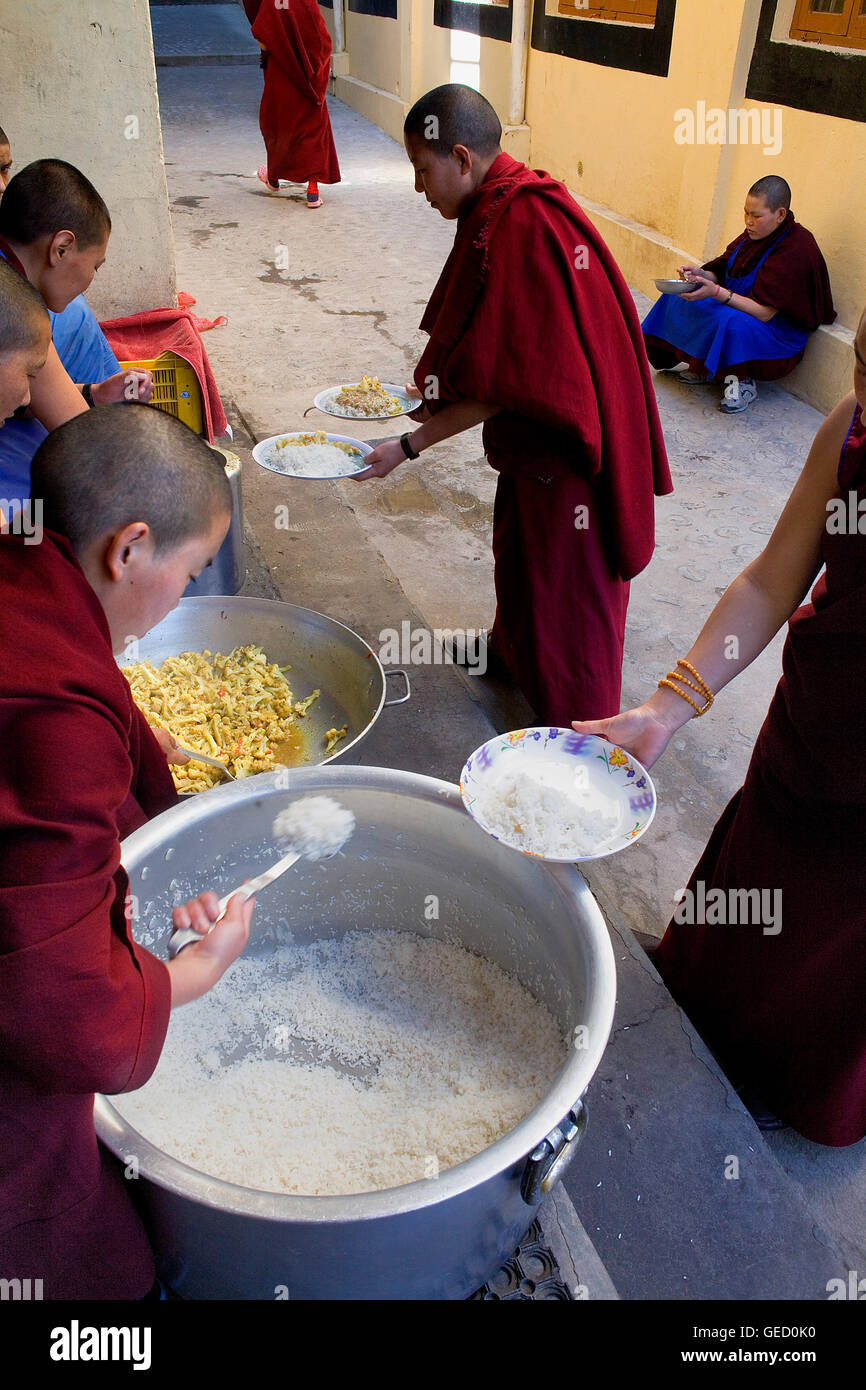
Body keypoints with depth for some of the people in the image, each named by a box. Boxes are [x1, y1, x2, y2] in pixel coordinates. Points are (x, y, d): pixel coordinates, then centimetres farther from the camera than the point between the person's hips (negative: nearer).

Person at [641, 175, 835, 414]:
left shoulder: (795, 250, -24)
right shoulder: (756, 234, 0)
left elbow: (764, 312, -29)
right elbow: (723, 273, 7)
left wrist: (716, 292, -35)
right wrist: (703, 275, -16)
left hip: (779, 332, -9)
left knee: (728, 322, -39)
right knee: (681, 297, 1)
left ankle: (744, 384, -17)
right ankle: (701, 368, 5)